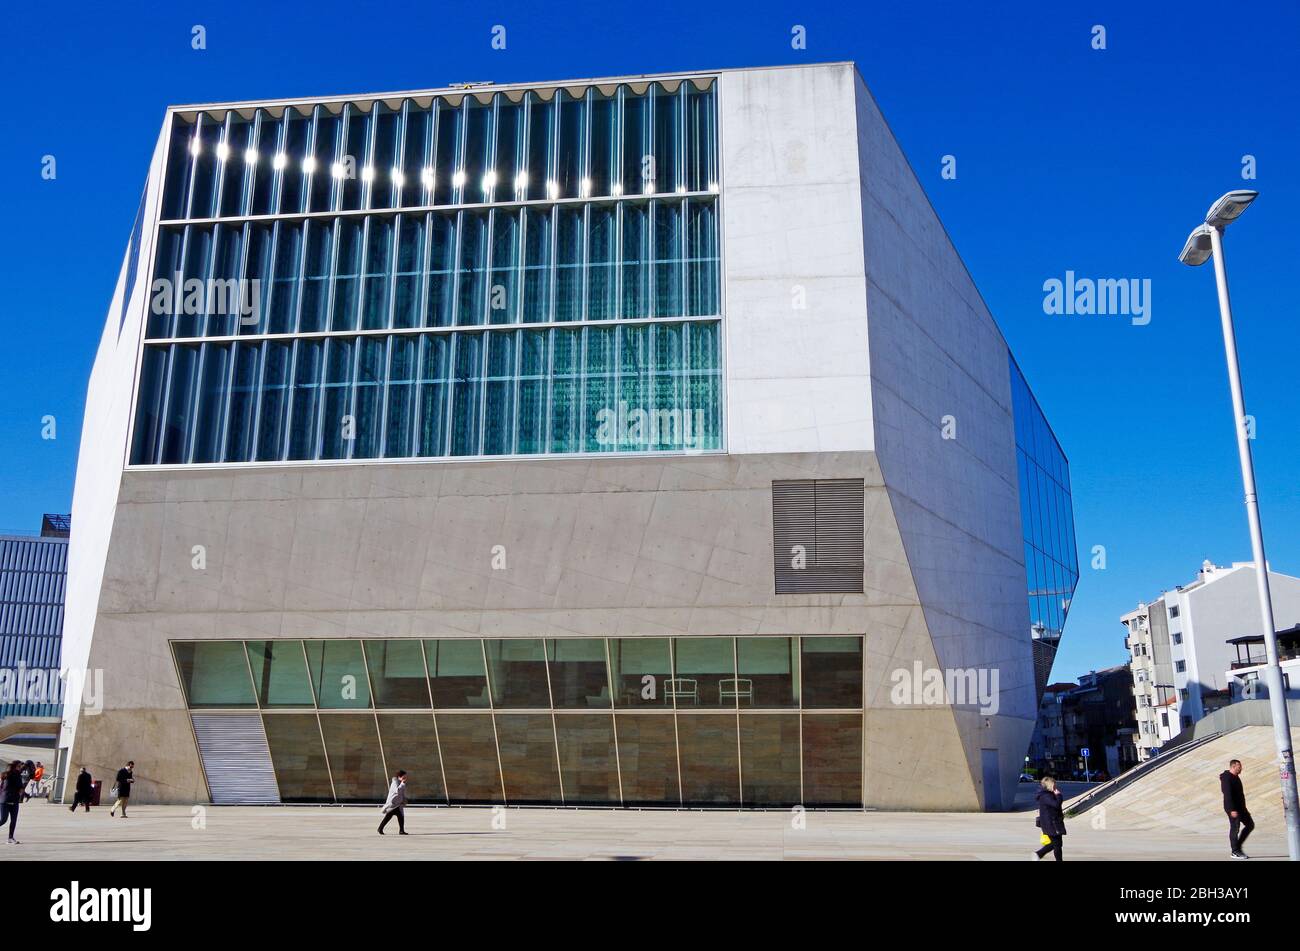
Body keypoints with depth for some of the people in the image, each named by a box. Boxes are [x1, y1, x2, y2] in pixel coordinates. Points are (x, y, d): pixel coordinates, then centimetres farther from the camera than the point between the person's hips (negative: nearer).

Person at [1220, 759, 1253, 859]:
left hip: (1240, 807, 10)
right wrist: (1232, 810, -28)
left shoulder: (1235, 777, 13)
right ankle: (1235, 851, 4)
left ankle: (1237, 846, 18)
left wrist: (1243, 808, 23)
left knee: (1250, 825, 12)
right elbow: (1228, 795, -24)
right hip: (1233, 808, -10)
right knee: (1235, 828, -4)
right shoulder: (1227, 778, -18)